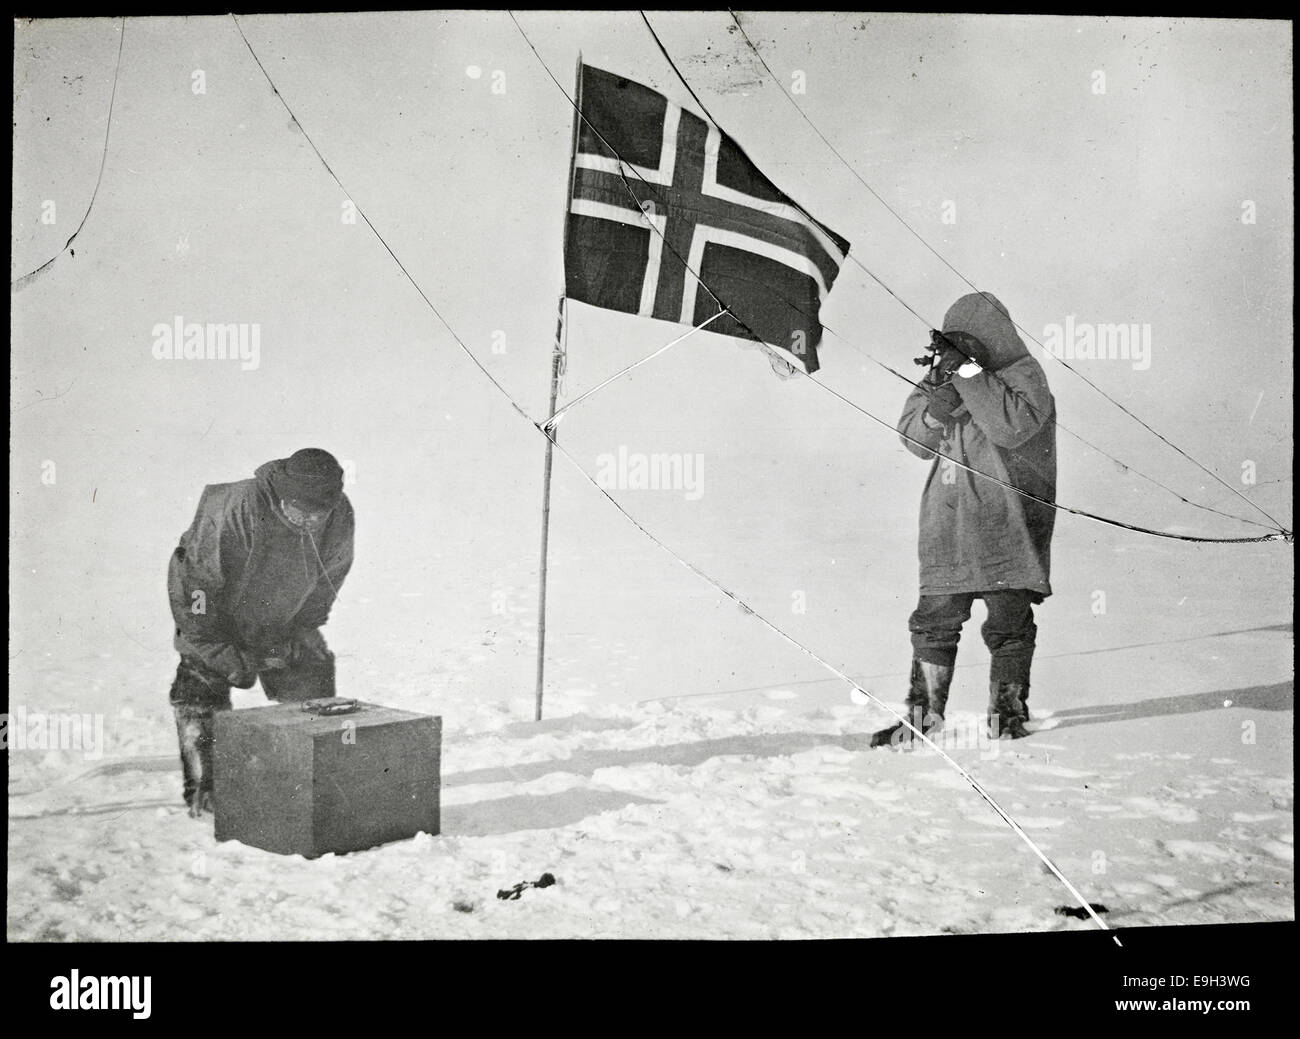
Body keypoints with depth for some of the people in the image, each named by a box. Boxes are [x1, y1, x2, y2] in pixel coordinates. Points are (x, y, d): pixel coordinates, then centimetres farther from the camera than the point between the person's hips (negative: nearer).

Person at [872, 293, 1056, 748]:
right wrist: (940, 402, -13)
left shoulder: (1025, 375, -3)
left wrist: (968, 371, -21)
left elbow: (1011, 427, -22)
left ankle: (1008, 712, 19)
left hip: (1006, 526, -5)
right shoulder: (945, 374, 12)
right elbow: (914, 437, 7)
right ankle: (923, 716, 17)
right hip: (947, 525, 5)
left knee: (1009, 625, 2)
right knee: (933, 621, 6)